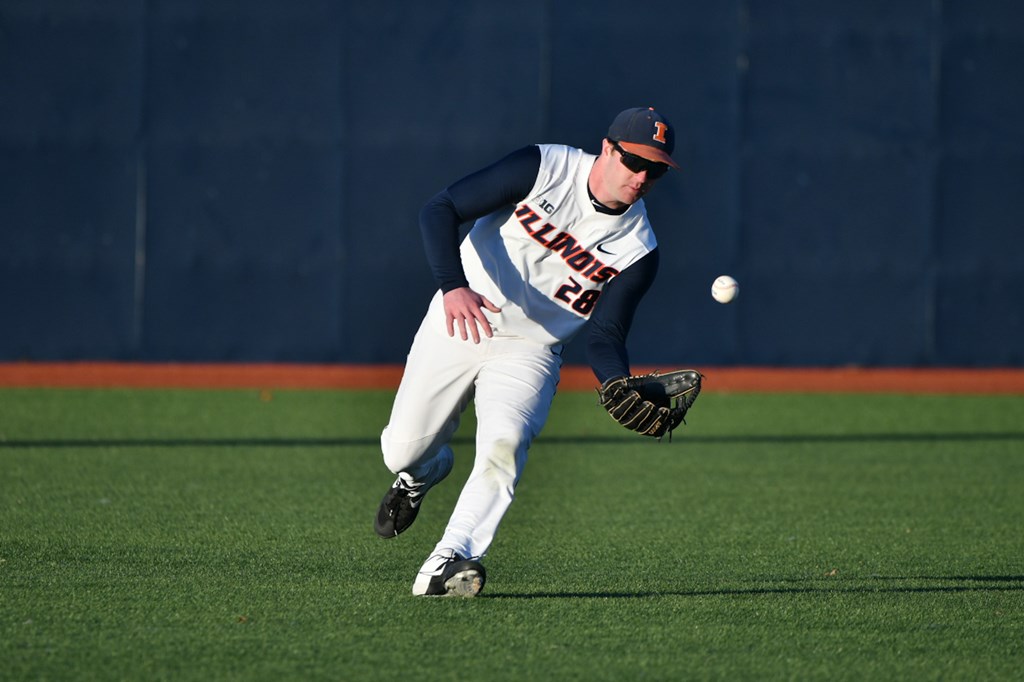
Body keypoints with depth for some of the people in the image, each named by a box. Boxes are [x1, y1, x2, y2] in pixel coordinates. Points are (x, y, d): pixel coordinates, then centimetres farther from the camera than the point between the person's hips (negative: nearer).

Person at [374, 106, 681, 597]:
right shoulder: (544, 169, -15)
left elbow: (605, 335, -8)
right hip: (457, 323, 0)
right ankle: (424, 472, 38)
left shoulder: (638, 250, -8)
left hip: (530, 352, 0)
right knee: (404, 451, 0)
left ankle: (447, 565, -31)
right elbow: (440, 210, -17)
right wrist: (454, 285, -34)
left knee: (504, 447, -26)